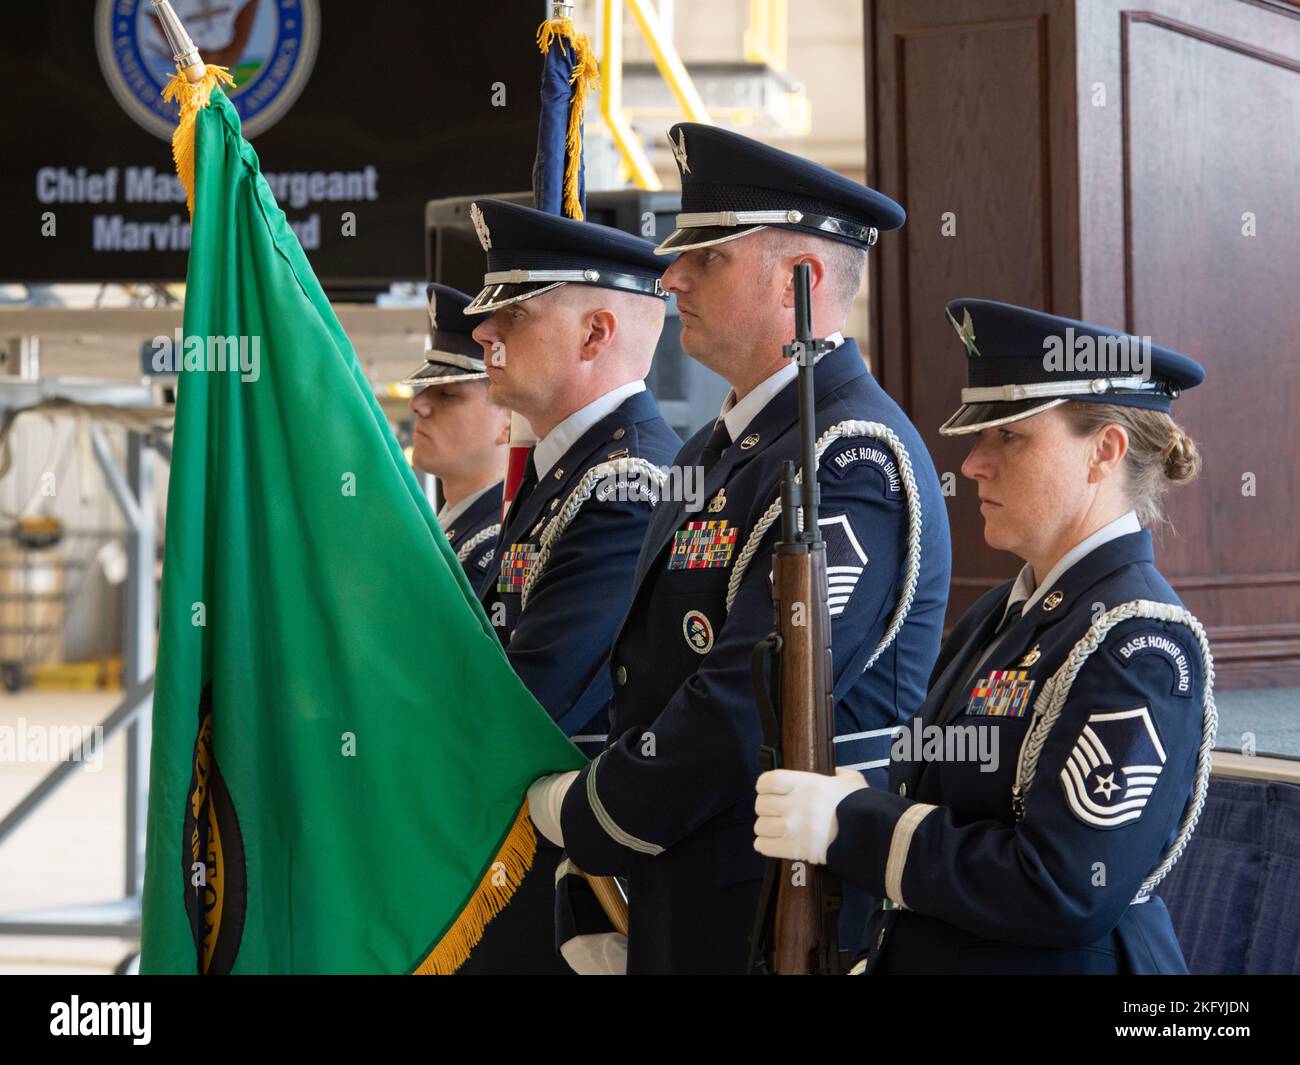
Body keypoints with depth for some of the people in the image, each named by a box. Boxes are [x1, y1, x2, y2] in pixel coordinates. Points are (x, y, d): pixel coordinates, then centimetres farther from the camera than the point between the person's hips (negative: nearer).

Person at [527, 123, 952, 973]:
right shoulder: (722, 448, 15)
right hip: (683, 908, 9)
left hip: (779, 927, -9)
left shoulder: (854, 459, -18)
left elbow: (748, 702, -24)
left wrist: (584, 819, -12)